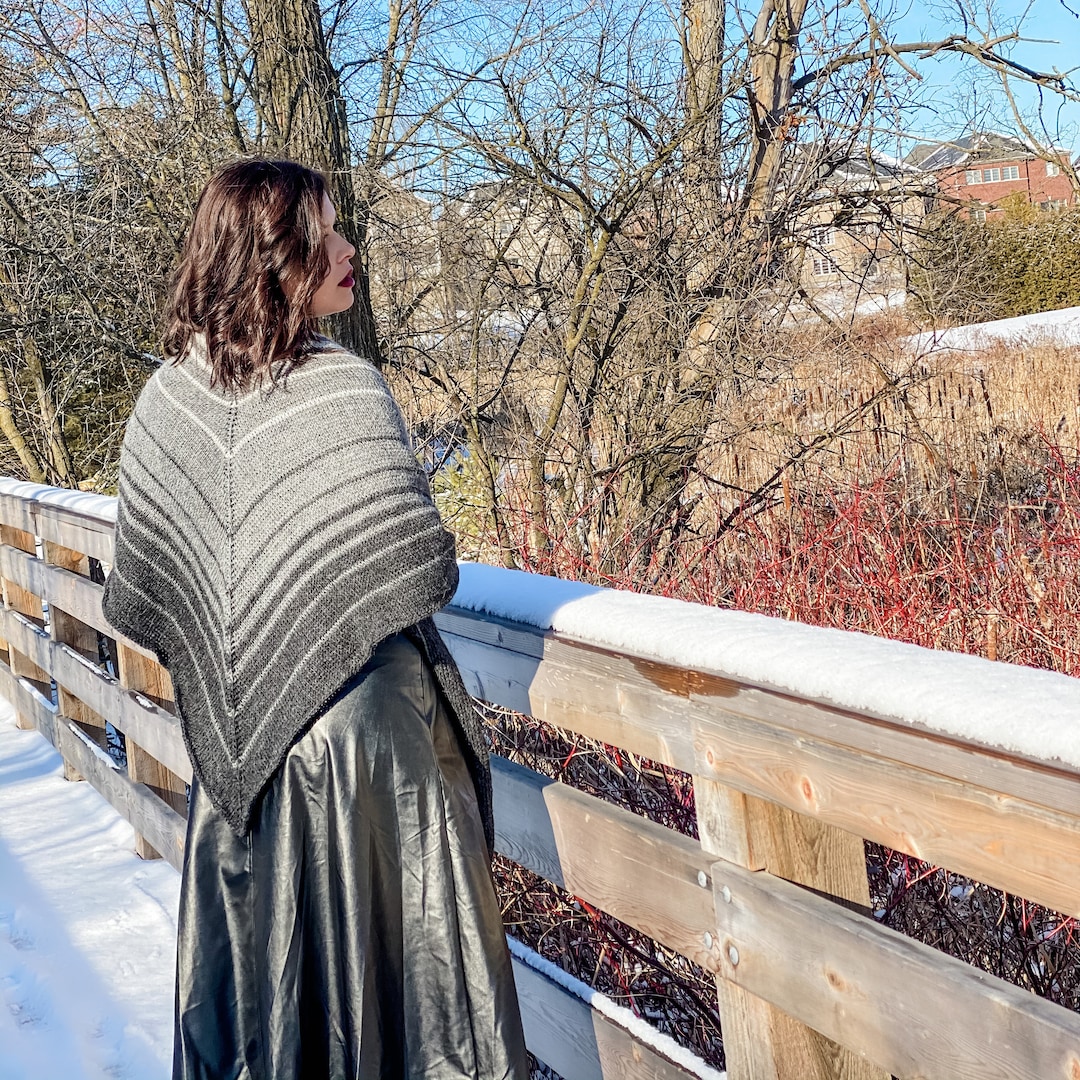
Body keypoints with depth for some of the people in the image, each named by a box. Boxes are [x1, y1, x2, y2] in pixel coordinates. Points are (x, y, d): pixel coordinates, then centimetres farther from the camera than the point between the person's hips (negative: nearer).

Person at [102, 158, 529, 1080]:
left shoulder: (167, 397, -4)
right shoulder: (344, 389, -19)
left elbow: (139, 594, 1)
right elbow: (421, 571, -17)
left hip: (239, 741, 5)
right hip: (363, 726, -4)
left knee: (254, 940, 19)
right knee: (383, 945, 12)